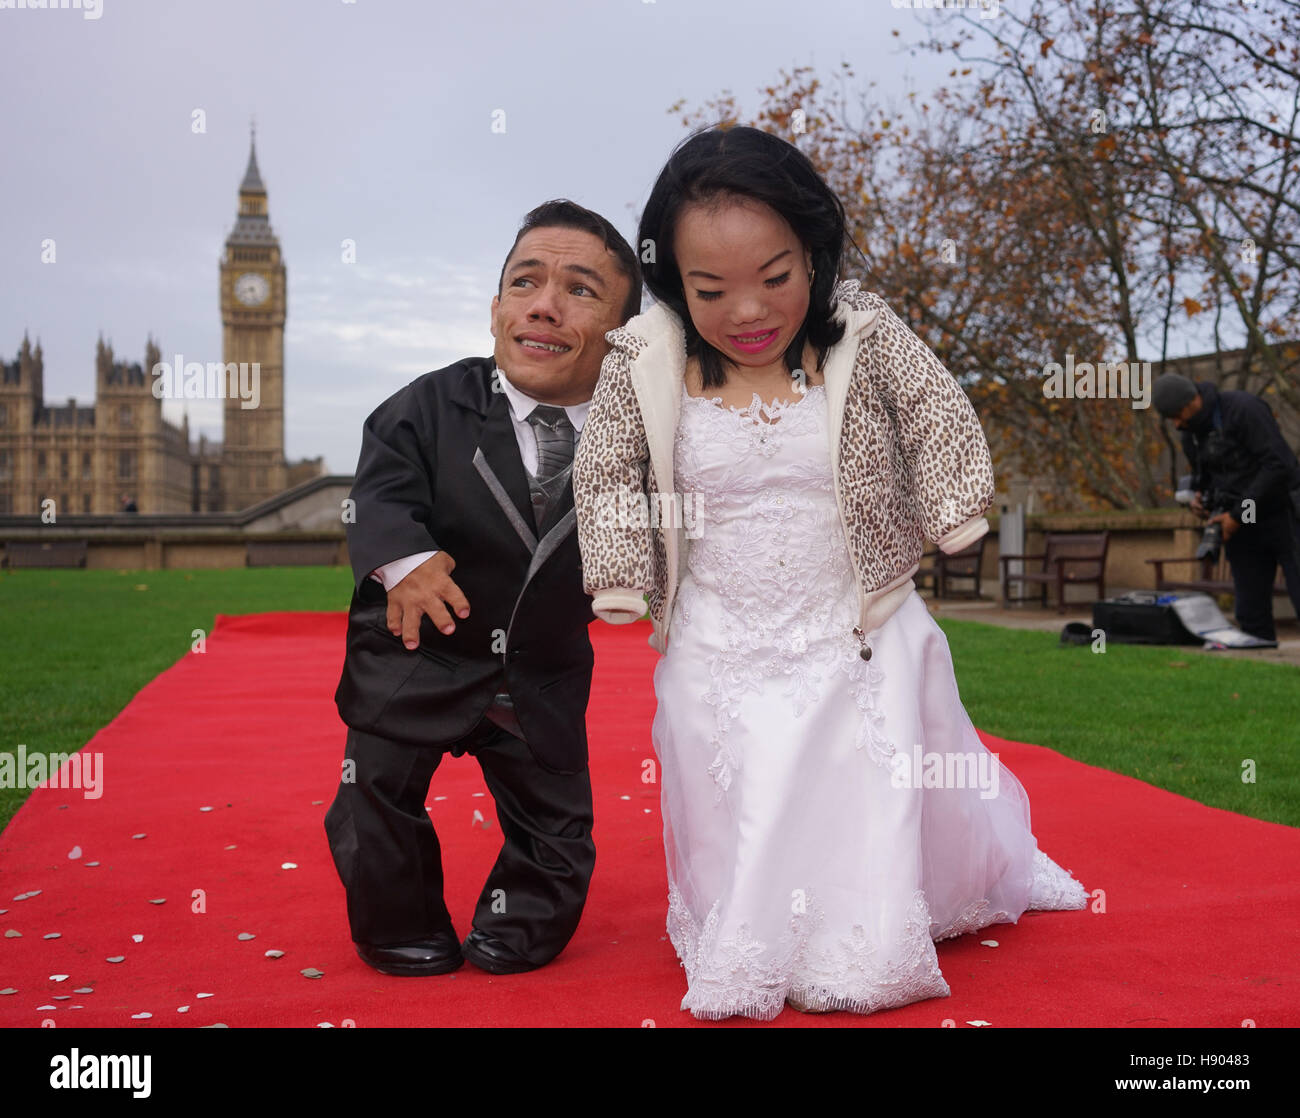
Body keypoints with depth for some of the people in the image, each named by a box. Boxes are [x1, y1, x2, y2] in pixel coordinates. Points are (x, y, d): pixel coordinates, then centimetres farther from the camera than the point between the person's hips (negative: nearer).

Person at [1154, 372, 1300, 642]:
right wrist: (1200, 497, 0)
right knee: (1250, 611, 4)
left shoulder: (1244, 408, -16)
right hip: (1240, 524, 7)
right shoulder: (1191, 435, 8)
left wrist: (1238, 514, -19)